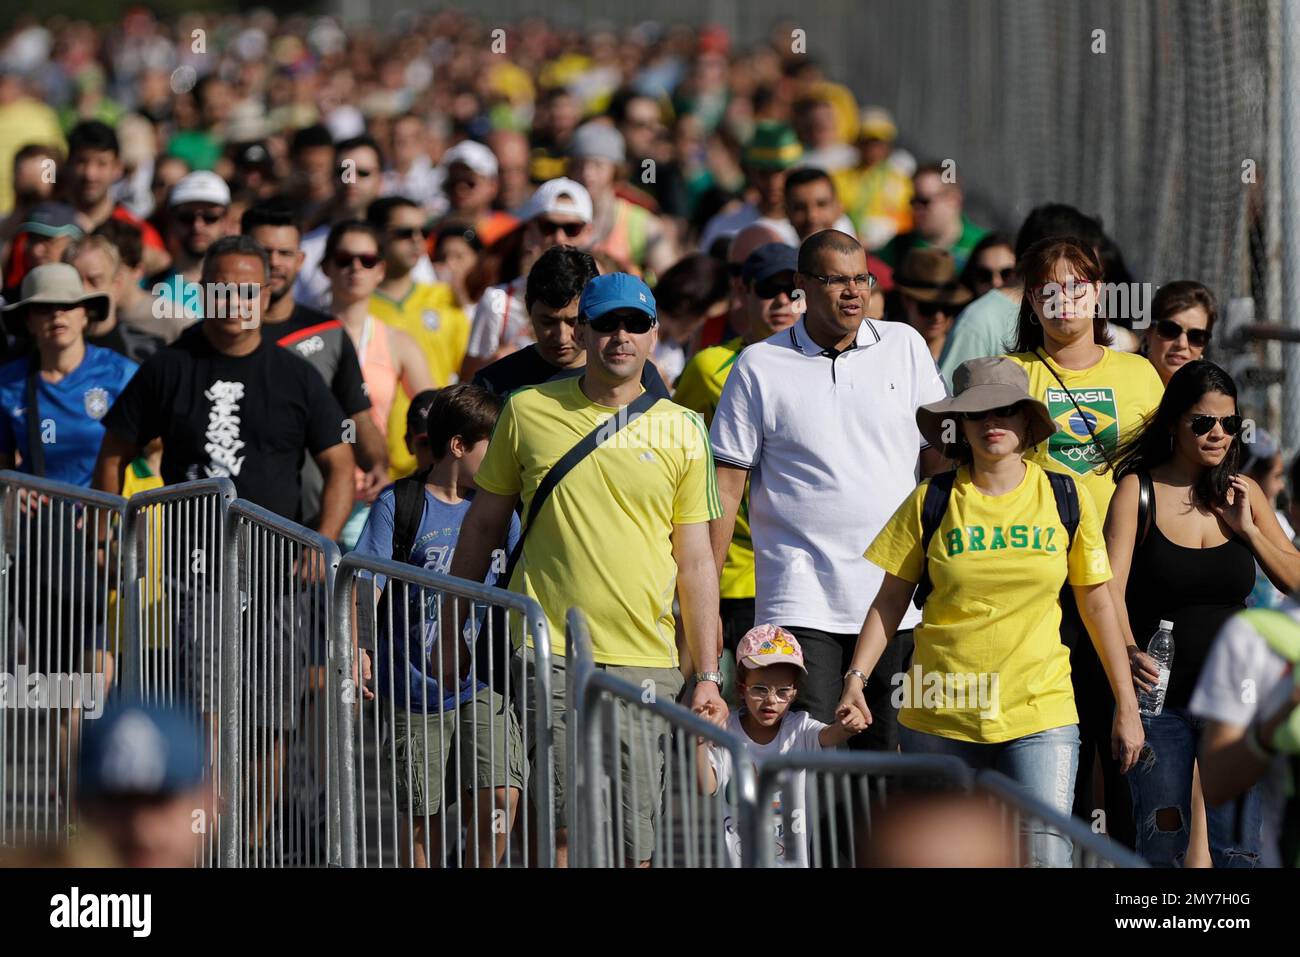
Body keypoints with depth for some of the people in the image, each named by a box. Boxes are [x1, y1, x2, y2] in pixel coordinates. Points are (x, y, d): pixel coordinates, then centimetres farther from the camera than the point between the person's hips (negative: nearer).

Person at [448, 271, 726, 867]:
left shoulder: (681, 430, 7)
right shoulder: (529, 411, 5)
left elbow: (695, 562, 8)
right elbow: (482, 525, 14)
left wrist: (707, 675, 5)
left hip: (645, 660, 1)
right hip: (547, 647, -1)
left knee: (631, 841, 0)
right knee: (565, 822, -13)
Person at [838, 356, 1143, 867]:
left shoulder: (1066, 499, 2)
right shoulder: (932, 502, 1)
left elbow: (1097, 603, 9)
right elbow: (890, 600, 6)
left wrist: (1126, 706, 10)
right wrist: (856, 678, -7)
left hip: (1040, 714, -1)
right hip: (938, 716, 1)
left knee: (1046, 856, -13)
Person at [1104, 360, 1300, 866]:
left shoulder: (1242, 493, 6)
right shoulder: (1138, 490, -5)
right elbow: (1110, 588, -15)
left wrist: (1247, 530, -8)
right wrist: (1129, 653, -33)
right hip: (1159, 693, -2)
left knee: (1238, 848, -2)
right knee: (1162, 846, 1)